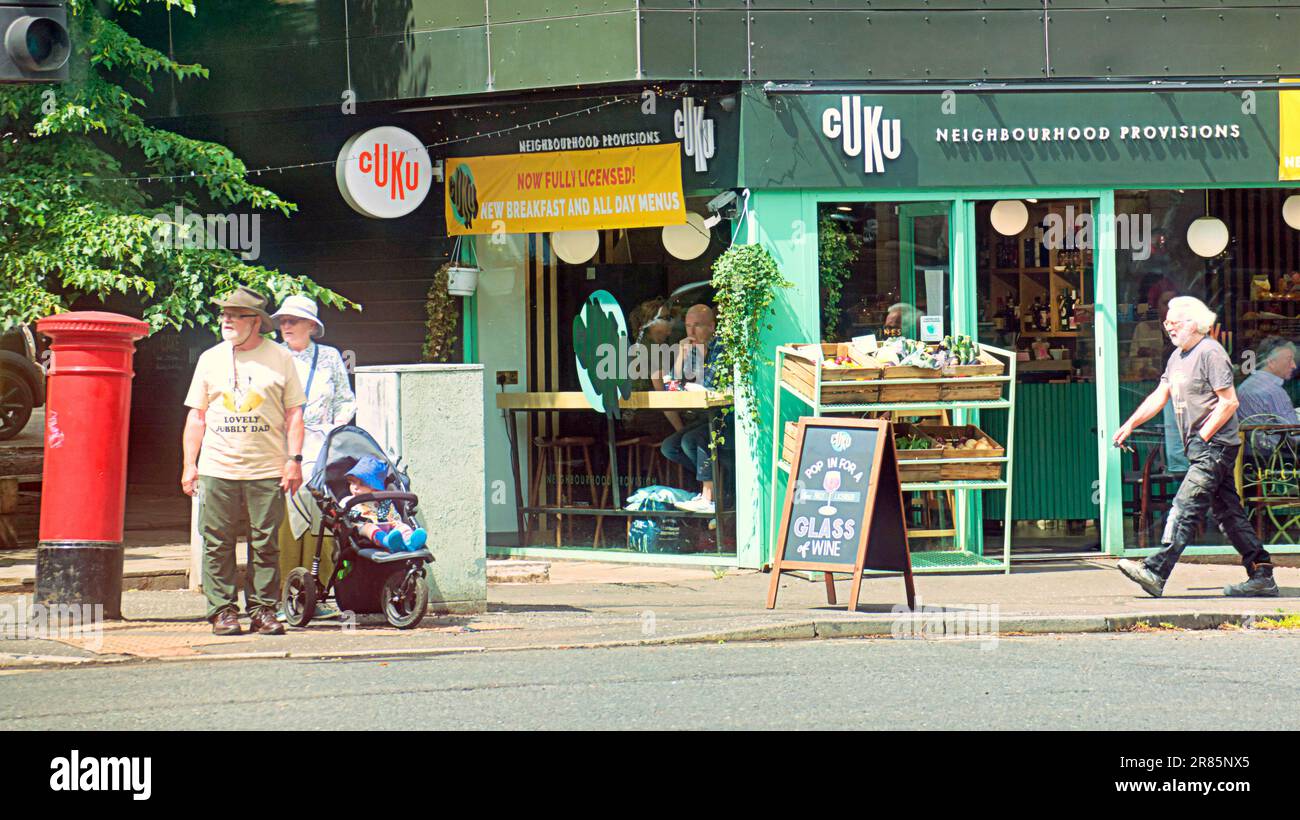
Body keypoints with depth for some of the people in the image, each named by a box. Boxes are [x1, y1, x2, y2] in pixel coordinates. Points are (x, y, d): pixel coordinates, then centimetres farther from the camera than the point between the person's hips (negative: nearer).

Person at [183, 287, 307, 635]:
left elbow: (294, 413, 6)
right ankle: (223, 610, 6)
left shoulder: (280, 358, 6)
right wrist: (189, 463, 6)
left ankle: (263, 610, 6)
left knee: (265, 544, -1)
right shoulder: (211, 359, 12)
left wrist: (294, 459, -3)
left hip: (267, 471, -2)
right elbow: (197, 415, 13)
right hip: (217, 470, 2)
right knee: (218, 544, 0)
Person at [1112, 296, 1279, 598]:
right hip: (1201, 449, 10)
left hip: (1215, 446, -10)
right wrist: (1130, 424, 9)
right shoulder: (1177, 357, 17)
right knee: (1227, 512, 10)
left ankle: (1155, 573, -21)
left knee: (1185, 507, -15)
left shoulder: (1210, 352, -12)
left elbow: (1229, 402, -16)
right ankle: (1262, 575, 13)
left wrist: (1202, 437, -16)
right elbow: (1160, 395, 20)